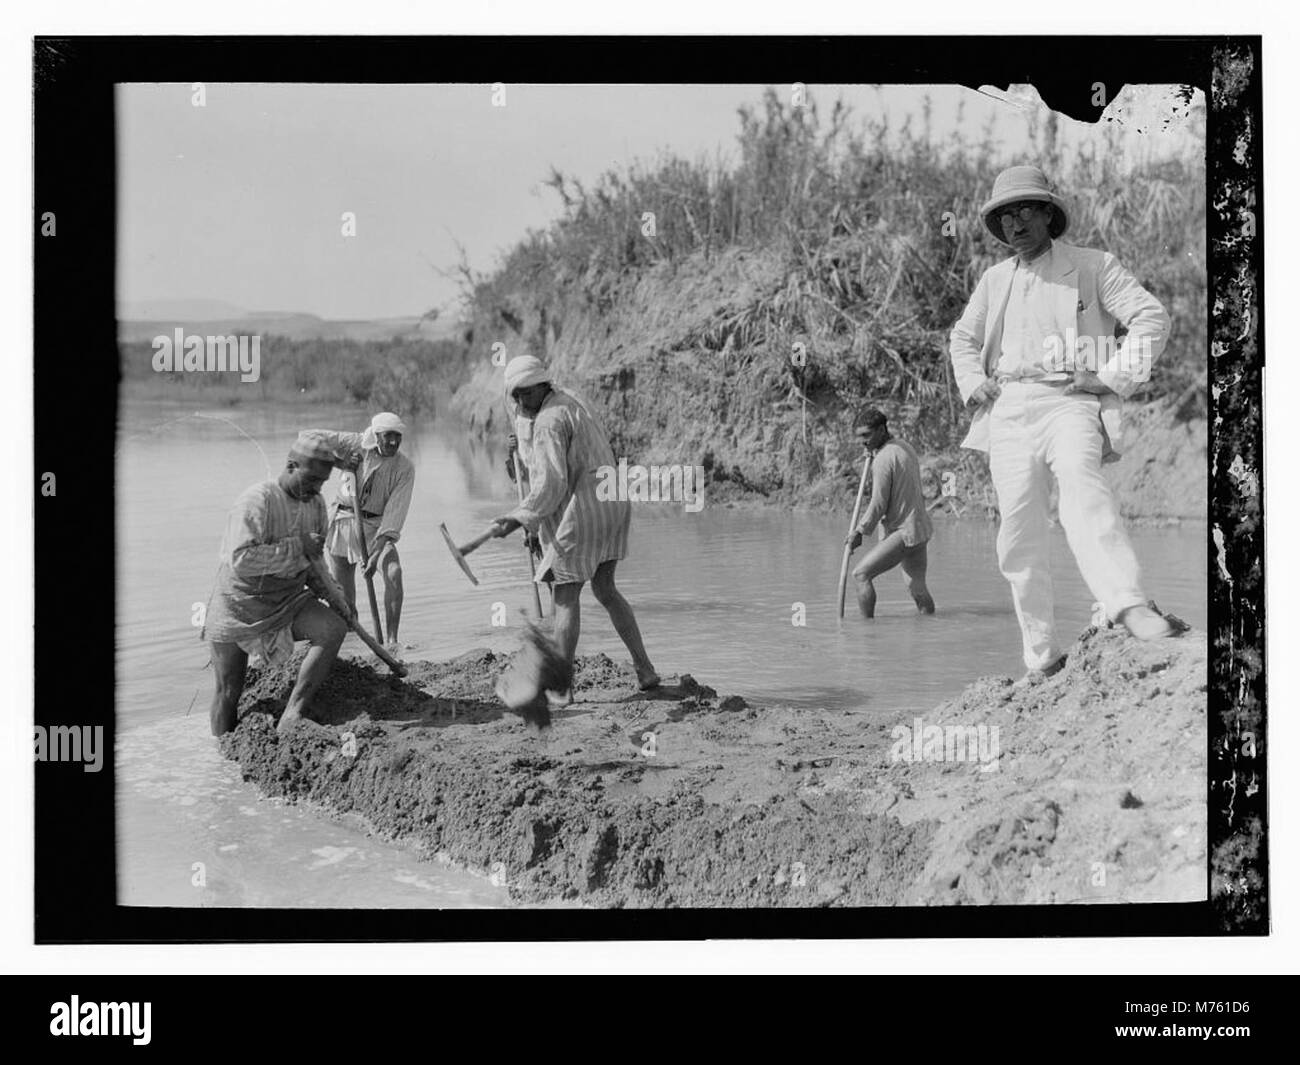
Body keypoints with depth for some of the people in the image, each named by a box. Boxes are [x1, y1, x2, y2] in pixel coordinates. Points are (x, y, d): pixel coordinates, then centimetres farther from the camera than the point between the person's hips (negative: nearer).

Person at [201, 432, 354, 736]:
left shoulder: (316, 504, 1)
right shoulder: (255, 502, -22)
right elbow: (241, 560, -35)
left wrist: (316, 581, -1)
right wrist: (297, 546, -31)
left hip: (288, 602, 5)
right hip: (239, 605, -5)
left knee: (334, 628, -23)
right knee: (228, 691, 3)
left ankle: (292, 716, -20)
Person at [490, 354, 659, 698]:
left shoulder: (549, 422, -16)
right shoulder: (567, 401, 15)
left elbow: (551, 485, -20)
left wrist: (517, 520, -15)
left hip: (579, 513, -9)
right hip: (611, 504, 9)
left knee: (565, 599, 0)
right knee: (605, 590, 20)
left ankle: (561, 689, 3)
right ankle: (645, 670, 17)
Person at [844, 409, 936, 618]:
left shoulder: (884, 459, -16)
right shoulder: (906, 448, 11)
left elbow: (878, 505, -16)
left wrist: (860, 532, -6)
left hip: (902, 533, -9)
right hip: (920, 529, 9)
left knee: (861, 574, -7)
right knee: (917, 588, 15)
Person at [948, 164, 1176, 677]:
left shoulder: (1093, 266, 8)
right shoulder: (995, 279, 21)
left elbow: (1152, 318, 2)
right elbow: (962, 337, 34)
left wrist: (1113, 378, -9)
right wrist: (973, 383, 15)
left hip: (1069, 401, -4)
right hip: (1009, 409, 5)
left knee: (1083, 489, -34)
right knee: (1019, 538, -1)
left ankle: (1129, 605, -52)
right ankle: (1041, 658, 8)